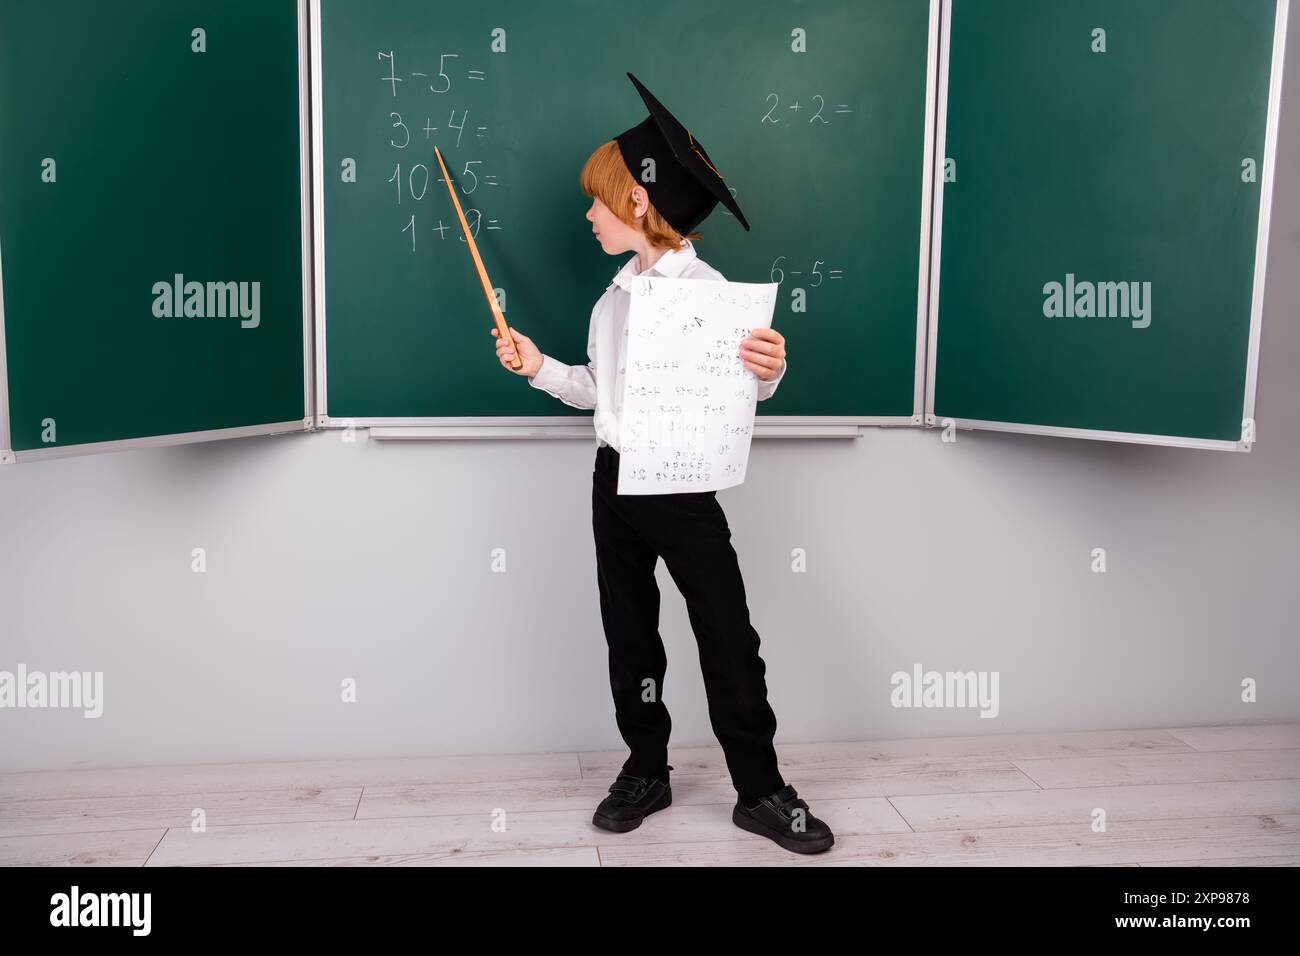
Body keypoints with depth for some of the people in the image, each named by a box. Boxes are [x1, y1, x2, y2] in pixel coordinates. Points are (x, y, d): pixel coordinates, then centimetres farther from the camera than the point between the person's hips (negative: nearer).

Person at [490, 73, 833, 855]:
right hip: (614, 482, 7)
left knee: (729, 638, 0)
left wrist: (770, 370, -40)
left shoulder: (708, 288, -11)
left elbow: (740, 388, -20)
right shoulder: (612, 300, 10)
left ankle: (760, 791, 15)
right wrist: (540, 367, 6)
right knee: (629, 635, 13)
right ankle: (646, 773, 29)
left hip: (685, 489, -6)